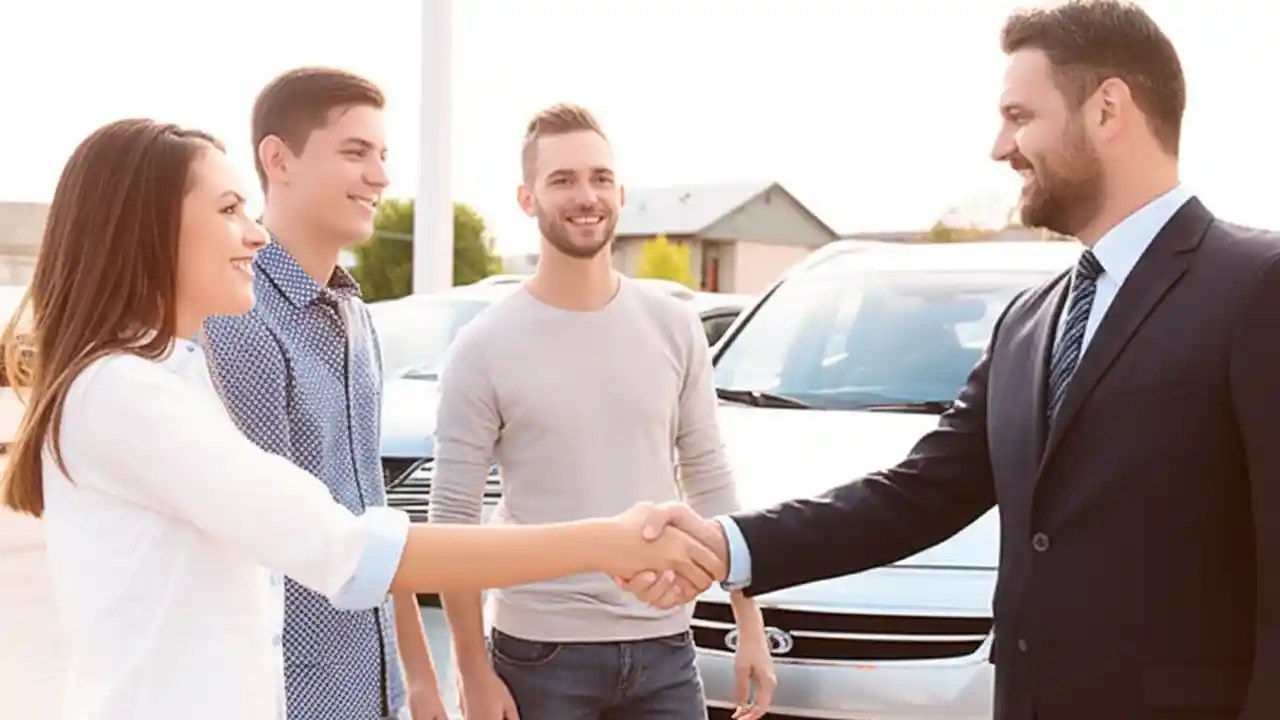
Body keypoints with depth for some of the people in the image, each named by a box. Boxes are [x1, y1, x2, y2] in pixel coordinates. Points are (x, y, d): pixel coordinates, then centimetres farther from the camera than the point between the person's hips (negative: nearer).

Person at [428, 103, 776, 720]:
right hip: (541, 652, -3)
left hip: (664, 648, 3)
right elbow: (452, 520, -6)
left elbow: (710, 483, 8)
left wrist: (750, 625, 5)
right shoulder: (484, 348, -6)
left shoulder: (675, 328, 4)